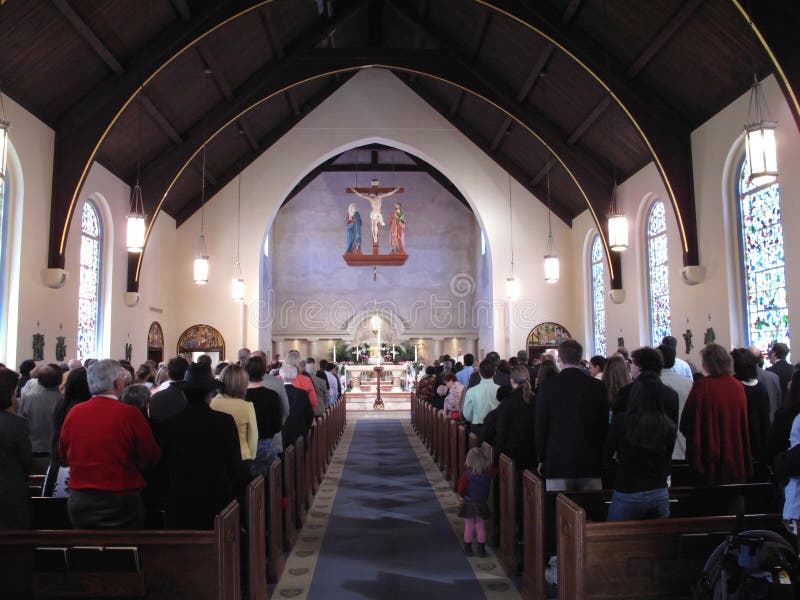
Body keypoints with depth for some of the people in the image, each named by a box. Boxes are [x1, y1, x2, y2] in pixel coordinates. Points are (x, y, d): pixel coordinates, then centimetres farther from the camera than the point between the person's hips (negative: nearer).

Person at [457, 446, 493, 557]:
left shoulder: (466, 474, -18)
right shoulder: (488, 474, -13)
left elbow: (461, 489, -13)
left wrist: (461, 496, 5)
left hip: (468, 504, -2)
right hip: (482, 504, 2)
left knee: (469, 527, 11)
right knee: (480, 527, 15)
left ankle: (468, 548, 21)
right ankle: (481, 549, 21)